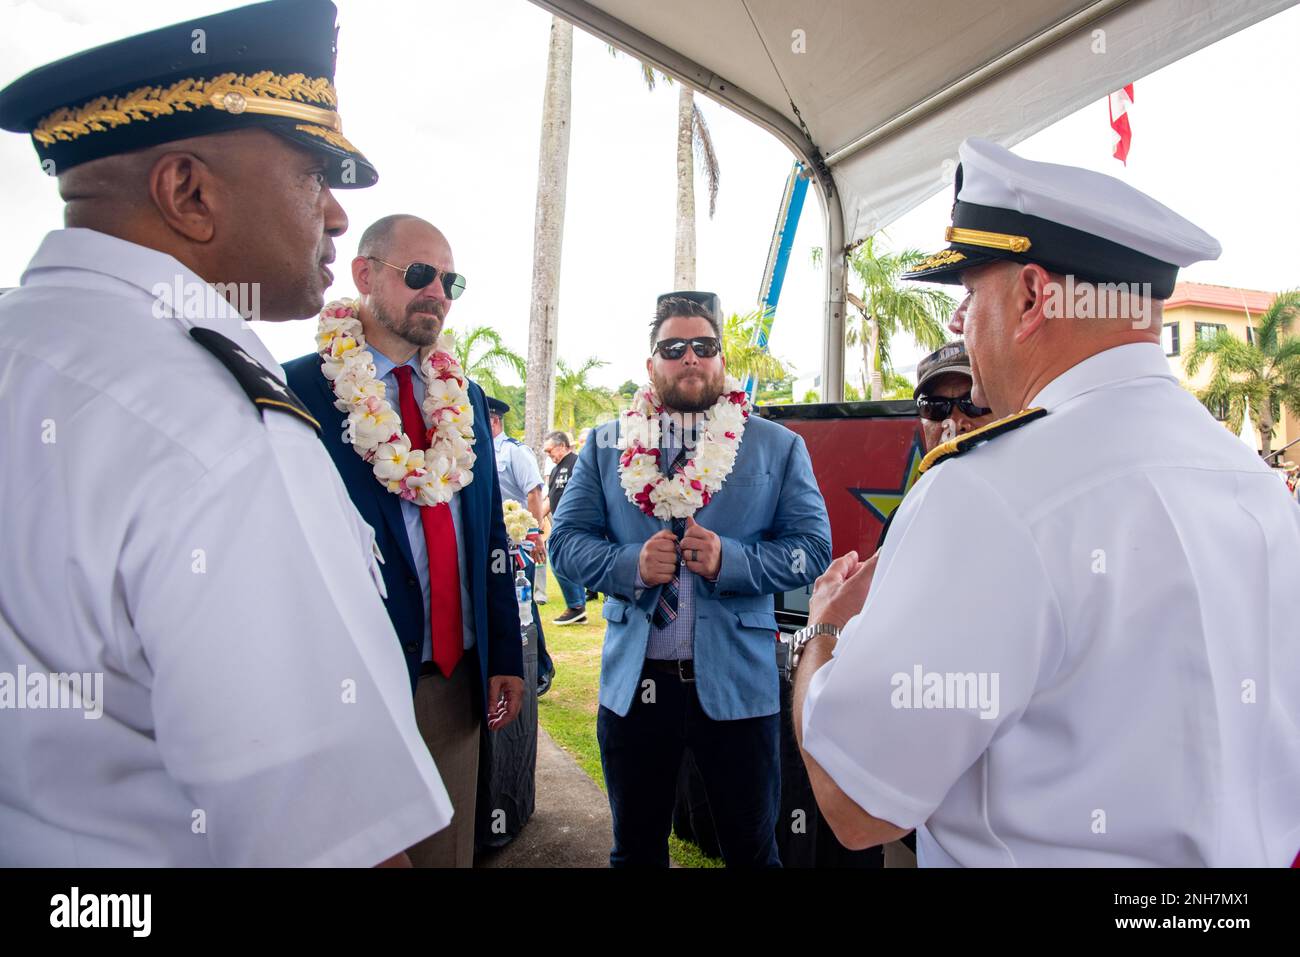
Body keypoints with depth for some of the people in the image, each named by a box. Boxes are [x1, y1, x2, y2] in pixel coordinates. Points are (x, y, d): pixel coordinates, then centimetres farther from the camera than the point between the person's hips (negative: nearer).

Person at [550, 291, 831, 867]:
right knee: (635, 850, 20)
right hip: (633, 681, 2)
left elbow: (813, 547, -3)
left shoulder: (779, 447, 3)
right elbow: (566, 541, 2)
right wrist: (629, 564, -16)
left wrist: (730, 560, -19)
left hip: (737, 682, -1)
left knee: (752, 849, 16)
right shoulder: (606, 445, 7)